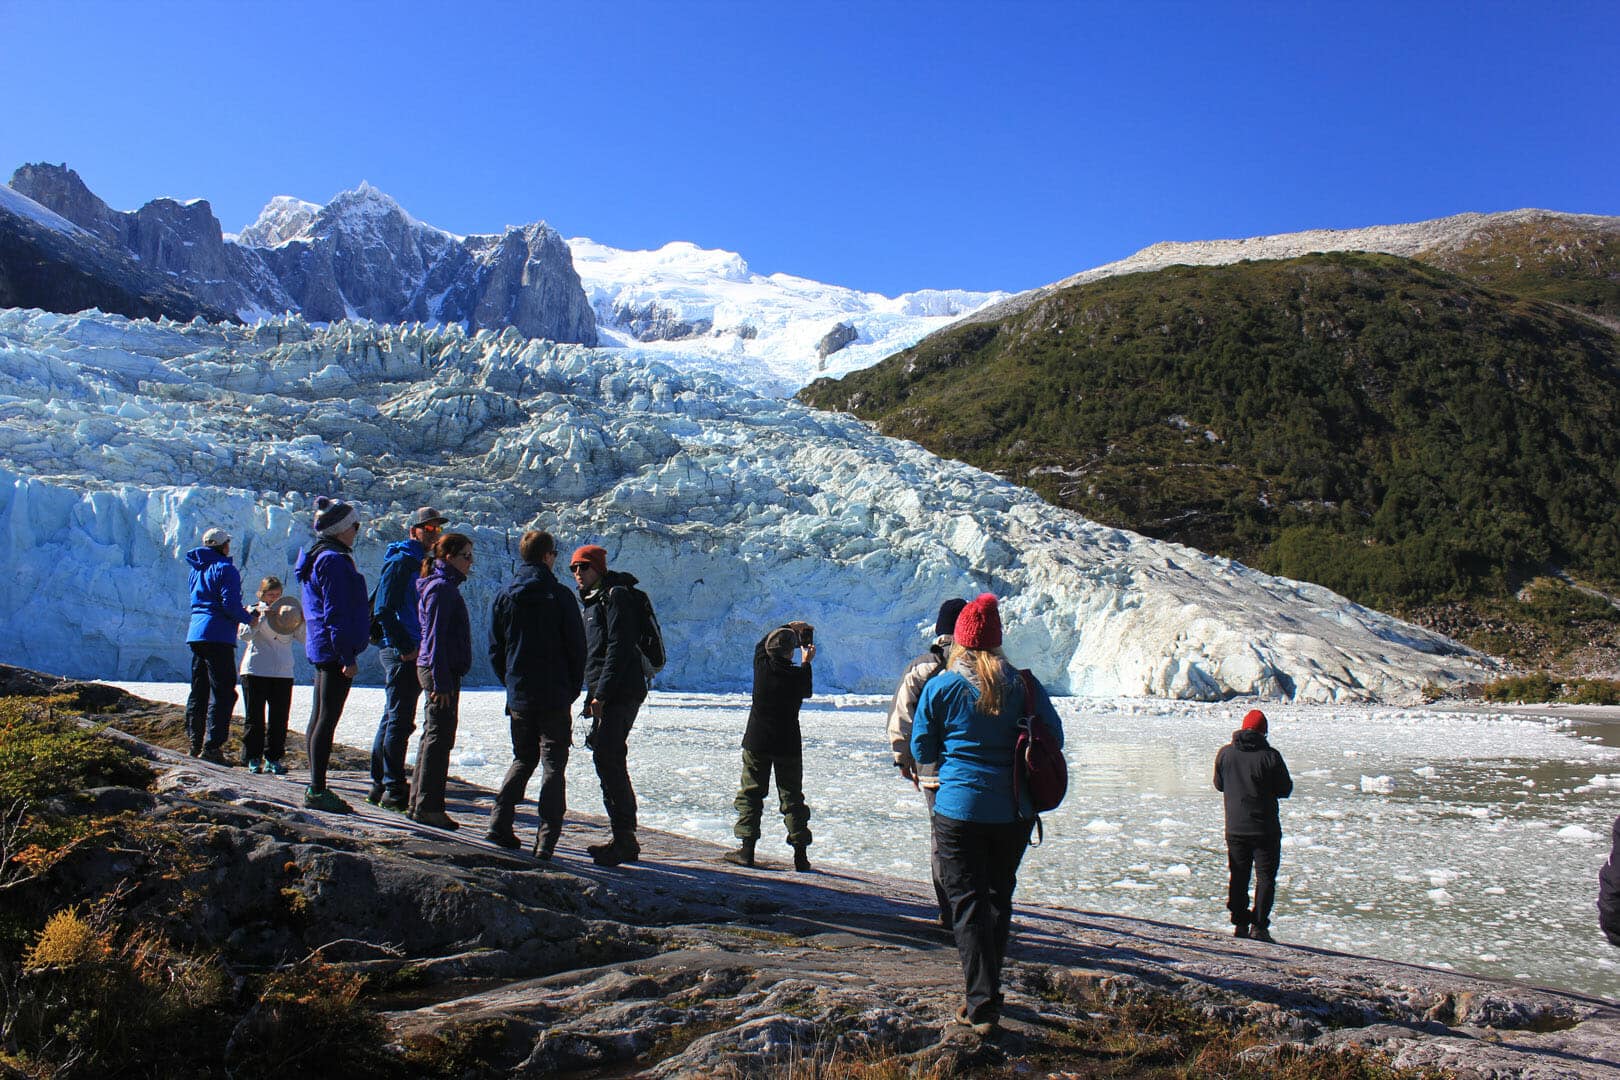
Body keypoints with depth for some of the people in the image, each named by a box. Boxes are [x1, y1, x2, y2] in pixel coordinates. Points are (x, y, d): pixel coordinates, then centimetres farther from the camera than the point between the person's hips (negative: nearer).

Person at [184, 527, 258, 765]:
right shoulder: (225, 568, -9)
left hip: (196, 634, 9)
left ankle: (196, 744, 19)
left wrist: (242, 612, 21)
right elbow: (230, 605, -17)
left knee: (198, 692, 14)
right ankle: (212, 746, -12)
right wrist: (248, 618, 1)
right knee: (223, 692, -7)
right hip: (218, 636, -9)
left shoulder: (196, 570, 17)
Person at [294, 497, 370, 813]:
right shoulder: (334, 560, -15)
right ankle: (317, 791, -5)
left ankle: (316, 787, 21)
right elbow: (336, 613, -20)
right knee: (327, 720, -7)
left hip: (321, 650, 11)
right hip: (334, 650, -11)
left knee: (319, 718, 13)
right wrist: (348, 656, -20)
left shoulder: (319, 556, 17)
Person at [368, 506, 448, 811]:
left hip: (412, 652, 10)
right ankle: (393, 790, -3)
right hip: (401, 652, -10)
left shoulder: (423, 563, 18)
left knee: (393, 719, 14)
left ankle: (380, 786, 21)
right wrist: (403, 647, -19)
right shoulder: (400, 561, -10)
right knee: (399, 721, -7)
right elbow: (383, 609, -16)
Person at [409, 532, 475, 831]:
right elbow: (436, 637, -18)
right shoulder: (442, 588, -14)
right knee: (439, 738, -6)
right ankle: (428, 807, -1)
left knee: (433, 736, 15)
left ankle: (420, 803, 22)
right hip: (442, 672, -11)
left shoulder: (443, 586, 17)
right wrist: (441, 682, -20)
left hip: (438, 671, 11)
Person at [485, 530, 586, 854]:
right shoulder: (561, 596, -8)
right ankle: (546, 840, -2)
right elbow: (577, 648, -7)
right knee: (553, 766, 2)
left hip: (519, 696, 4)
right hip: (556, 697, -4)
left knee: (523, 759, 20)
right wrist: (572, 690, 5)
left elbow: (495, 651, 6)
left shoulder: (504, 597, 3)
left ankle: (500, 824, 11)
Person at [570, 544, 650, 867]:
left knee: (608, 759, -14)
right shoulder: (593, 600, 22)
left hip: (620, 694, -10)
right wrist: (592, 696, 19)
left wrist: (601, 694, -20)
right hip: (605, 695, 10)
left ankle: (625, 838, -12)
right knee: (609, 761, 10)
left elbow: (618, 648, -17)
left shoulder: (616, 596, -8)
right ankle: (623, 839, 15)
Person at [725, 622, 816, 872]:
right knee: (792, 797, 8)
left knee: (750, 794, 9)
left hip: (756, 743, 1)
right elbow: (806, 691, 10)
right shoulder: (798, 675, -12)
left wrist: (791, 629, 25)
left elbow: (764, 642, 13)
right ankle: (800, 854, 6)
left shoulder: (761, 664, -8)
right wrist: (806, 663, 22)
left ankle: (747, 849, 3)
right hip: (788, 745, 0)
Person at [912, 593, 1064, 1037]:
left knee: (968, 904, 3)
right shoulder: (1024, 684, -2)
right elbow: (1054, 738, 4)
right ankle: (989, 988, 32)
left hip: (958, 809, -3)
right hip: (1014, 812, 3)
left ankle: (982, 1005, -3)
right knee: (999, 897, 19)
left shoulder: (939, 687, -7)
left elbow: (922, 751, 0)